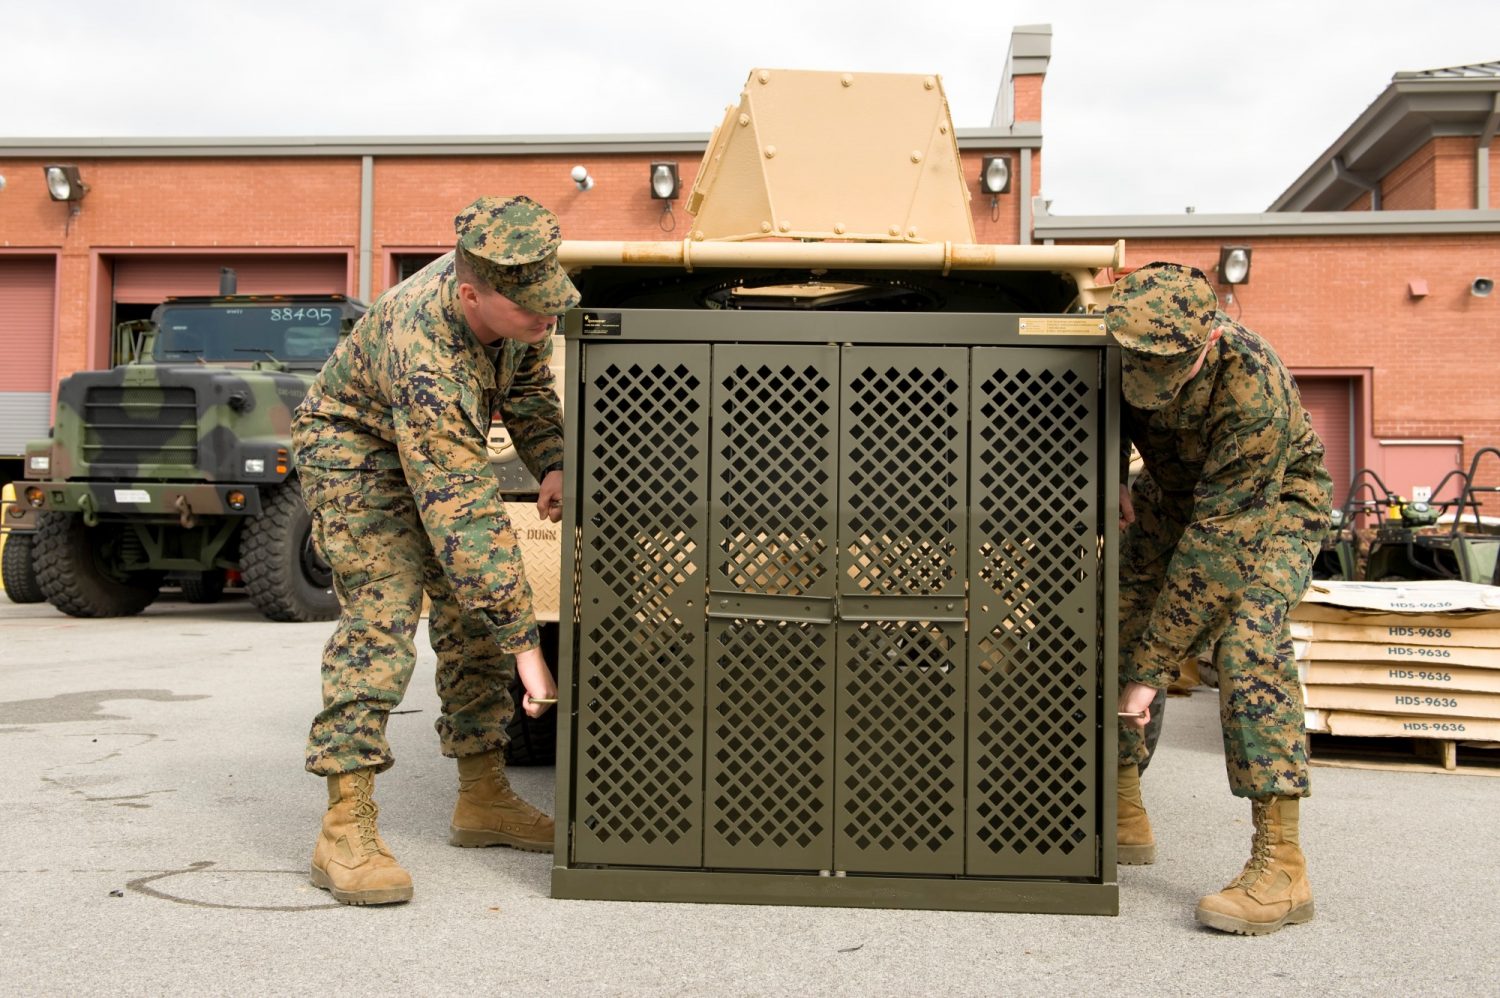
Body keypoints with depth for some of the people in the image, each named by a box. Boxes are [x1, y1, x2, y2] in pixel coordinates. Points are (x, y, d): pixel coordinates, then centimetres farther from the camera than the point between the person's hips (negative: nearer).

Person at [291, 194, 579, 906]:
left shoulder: (513, 295, -19)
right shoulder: (425, 364, -41)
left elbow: (527, 383, 4)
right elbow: (465, 520, -42)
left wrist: (552, 464, -12)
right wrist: (523, 643, -41)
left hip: (445, 450, 8)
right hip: (354, 448, -7)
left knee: (472, 614, 4)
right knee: (382, 614, -22)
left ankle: (483, 799, 14)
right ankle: (346, 827, -18)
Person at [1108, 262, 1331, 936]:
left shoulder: (1254, 393, -39)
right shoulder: (1122, 345, -23)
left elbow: (1217, 545, -38)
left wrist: (1150, 670, -36)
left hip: (1272, 499, -6)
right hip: (1174, 490, 6)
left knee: (1246, 637, -28)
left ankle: (1280, 866, -23)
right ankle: (1122, 818, 7)